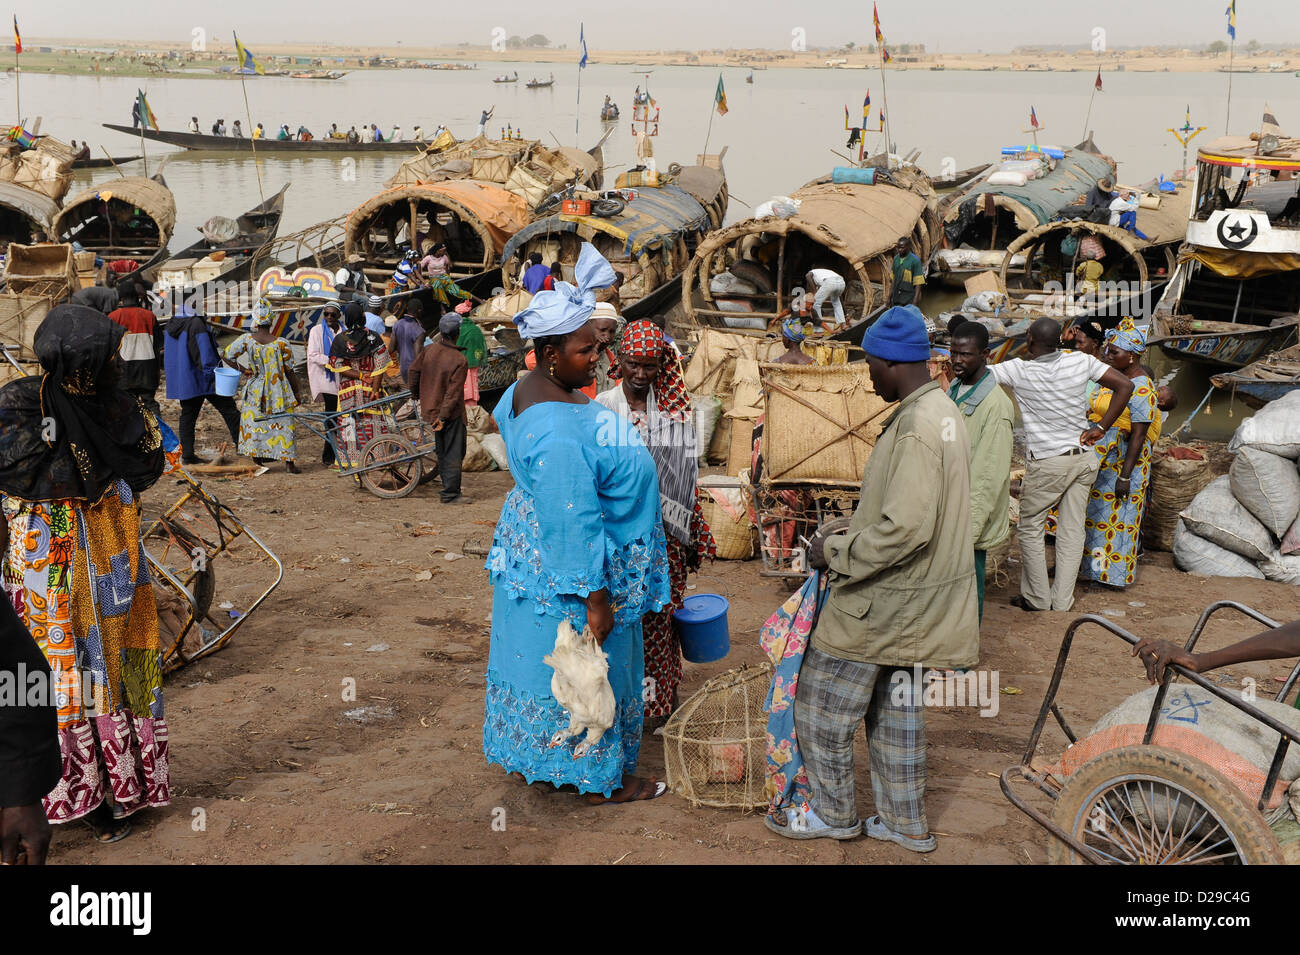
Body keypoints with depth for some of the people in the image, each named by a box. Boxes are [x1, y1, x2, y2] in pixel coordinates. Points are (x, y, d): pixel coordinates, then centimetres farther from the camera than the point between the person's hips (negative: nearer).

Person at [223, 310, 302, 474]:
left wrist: (242, 370, 10)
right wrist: (296, 393, 3)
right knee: (283, 425, 8)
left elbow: (228, 355, -3)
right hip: (279, 392, -2)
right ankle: (288, 462, 7)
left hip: (255, 391, 2)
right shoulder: (281, 343, -13)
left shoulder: (247, 339, -9)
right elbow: (290, 371, -8)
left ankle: (257, 460, 17)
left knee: (253, 424, 13)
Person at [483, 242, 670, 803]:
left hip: (536, 556, 10)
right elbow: (575, 523, -31)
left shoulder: (533, 390, -2)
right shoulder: (558, 430, -33)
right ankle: (605, 781, 25)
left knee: (542, 662, 22)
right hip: (572, 573, -10)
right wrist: (597, 600, -24)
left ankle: (531, 758, 39)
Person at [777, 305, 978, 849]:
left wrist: (837, 552, -19)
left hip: (885, 601, -10)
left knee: (821, 706, 6)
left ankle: (834, 814, 22)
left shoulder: (916, 429, -25)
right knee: (896, 708, 19)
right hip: (912, 599, 10)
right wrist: (852, 533, 15)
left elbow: (906, 529, -32)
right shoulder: (940, 411, 8)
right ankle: (906, 824, 30)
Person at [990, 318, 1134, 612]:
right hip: (1084, 458, 4)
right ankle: (1062, 602, 14)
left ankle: (1037, 598, 15)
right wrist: (1100, 428, -2)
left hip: (1046, 463, -4)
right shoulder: (1081, 361, -4)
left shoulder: (1018, 370, -14)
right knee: (1072, 530, 9)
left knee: (1029, 528, 12)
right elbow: (1125, 386, -4)